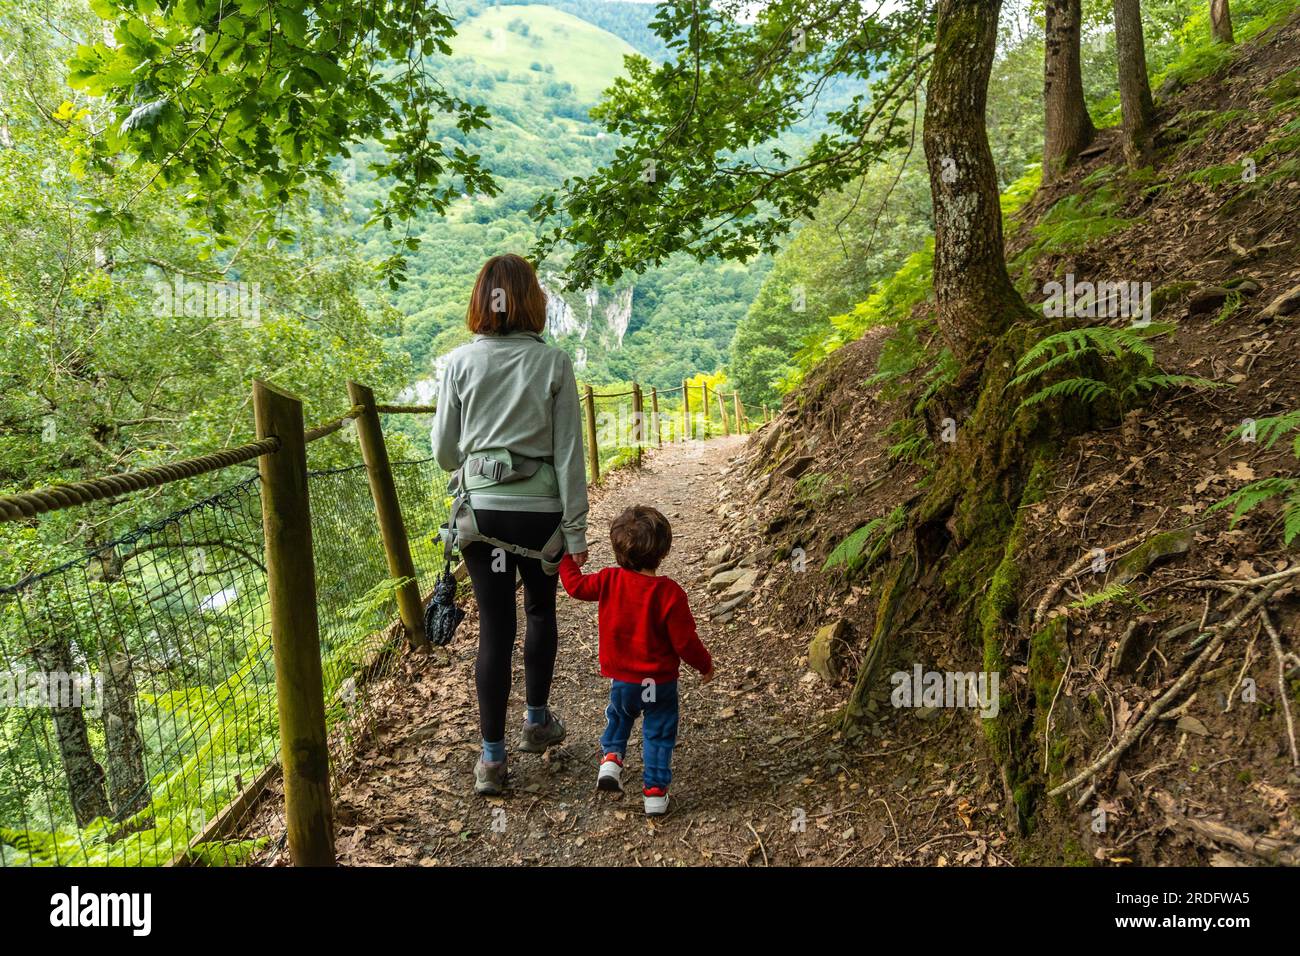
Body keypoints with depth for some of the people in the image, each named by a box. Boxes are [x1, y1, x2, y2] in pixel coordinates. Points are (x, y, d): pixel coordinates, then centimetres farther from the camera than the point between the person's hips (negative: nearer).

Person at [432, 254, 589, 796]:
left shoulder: (460, 363, -2)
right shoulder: (553, 363, -5)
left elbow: (444, 451, 2)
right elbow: (568, 453, -5)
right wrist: (576, 532, 0)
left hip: (481, 509, 1)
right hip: (539, 510, 0)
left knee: (495, 625, 8)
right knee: (541, 610, 22)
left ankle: (492, 758, 12)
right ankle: (537, 722, 36)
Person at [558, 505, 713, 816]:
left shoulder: (610, 581, -13)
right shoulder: (669, 592, -22)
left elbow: (576, 584, 4)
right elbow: (685, 641, -16)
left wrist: (564, 558, 22)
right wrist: (705, 665, 2)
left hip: (620, 679, 3)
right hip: (659, 682, -3)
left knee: (619, 715, 31)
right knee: (658, 733, 13)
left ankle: (611, 756, 14)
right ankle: (655, 791, 16)